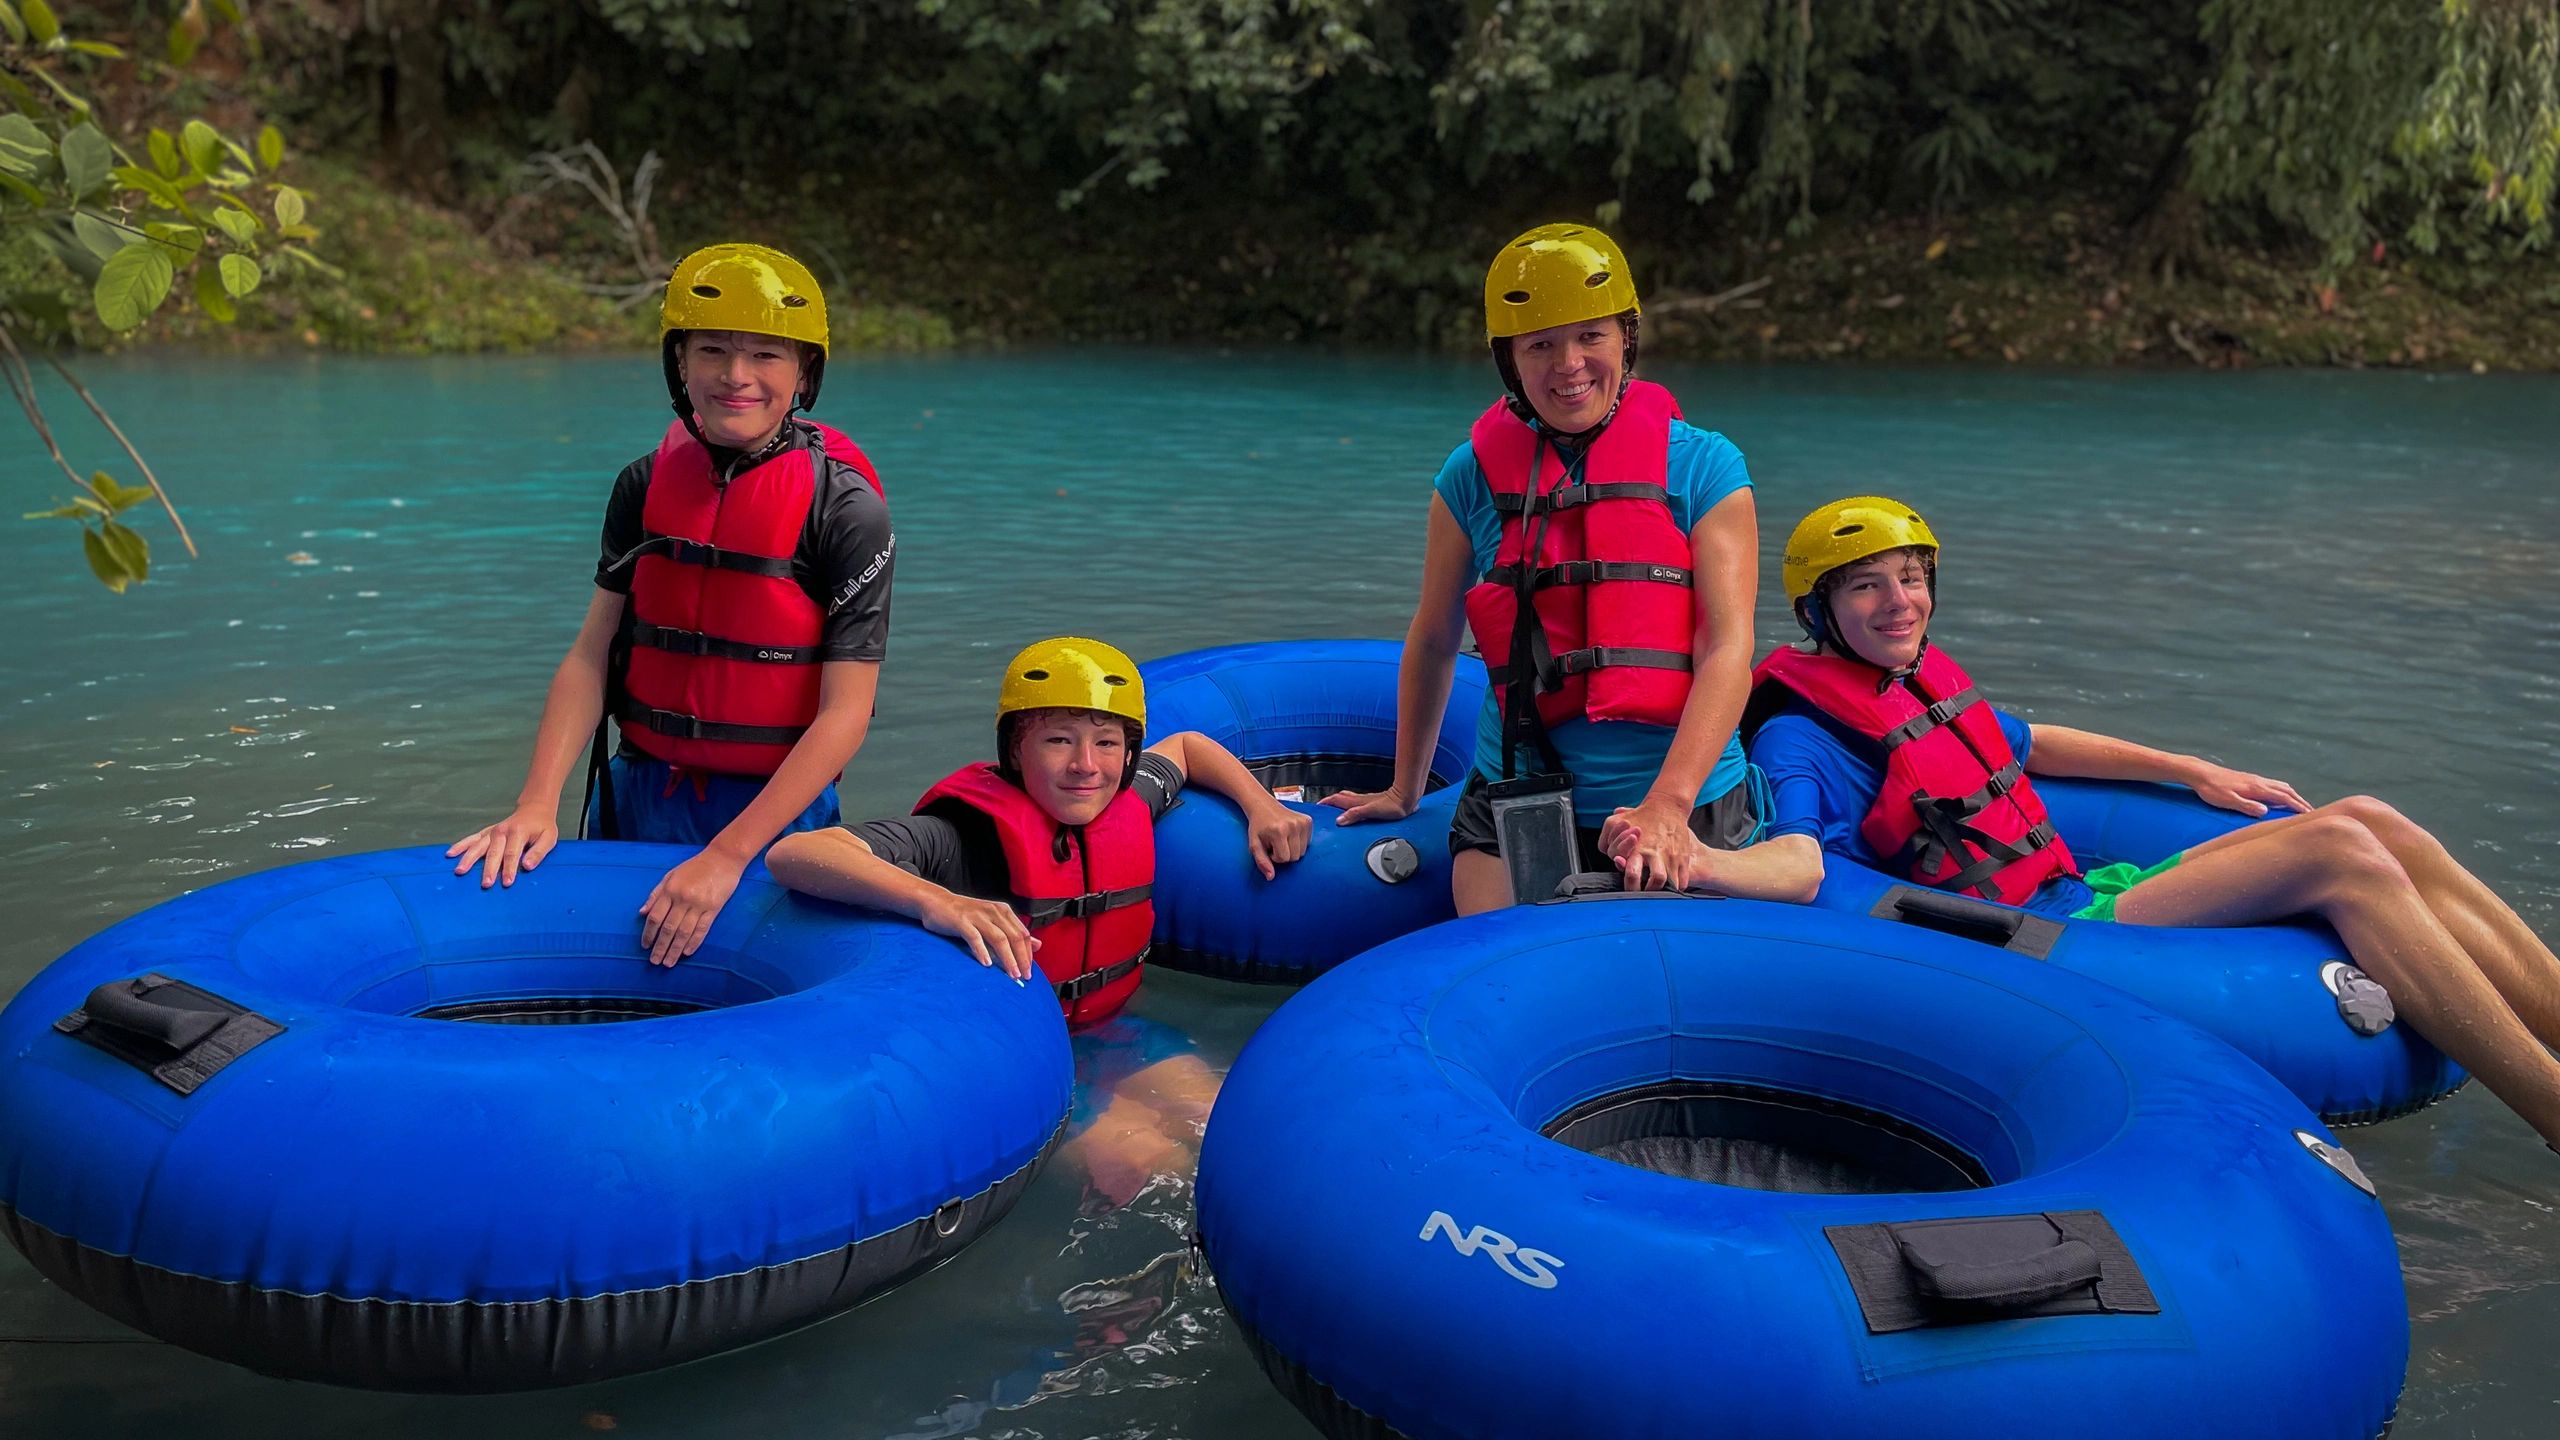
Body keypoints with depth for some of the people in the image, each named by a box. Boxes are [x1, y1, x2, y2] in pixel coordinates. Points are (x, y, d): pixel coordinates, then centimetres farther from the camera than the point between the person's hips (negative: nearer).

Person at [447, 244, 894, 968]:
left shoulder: (846, 507, -14)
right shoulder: (647, 483, 0)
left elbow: (844, 713, -17)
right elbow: (592, 653, 0)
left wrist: (725, 858, -22)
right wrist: (537, 805, -12)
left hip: (773, 809, -4)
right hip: (636, 797, 4)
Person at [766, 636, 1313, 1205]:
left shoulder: (1130, 801, -2)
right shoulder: (964, 834, -24)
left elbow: (1184, 746, 22)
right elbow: (791, 854, -37)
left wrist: (1260, 805, 6)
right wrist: (935, 900, -51)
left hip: (1105, 1029, 6)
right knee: (1145, 1163, -26)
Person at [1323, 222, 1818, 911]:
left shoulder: (1703, 467, -3)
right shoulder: (1473, 477, 2)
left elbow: (1727, 647, -11)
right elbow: (1432, 644, 14)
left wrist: (1666, 807, -24)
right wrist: (1404, 793, 22)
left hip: (1690, 808, -1)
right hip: (1516, 803, 2)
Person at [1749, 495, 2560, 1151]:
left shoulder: (1922, 677, 17)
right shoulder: (1801, 737, -10)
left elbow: (2031, 746, 31)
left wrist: (2193, 772, 32)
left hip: (2081, 895, 9)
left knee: (2371, 823, -5)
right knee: (2340, 854, -19)